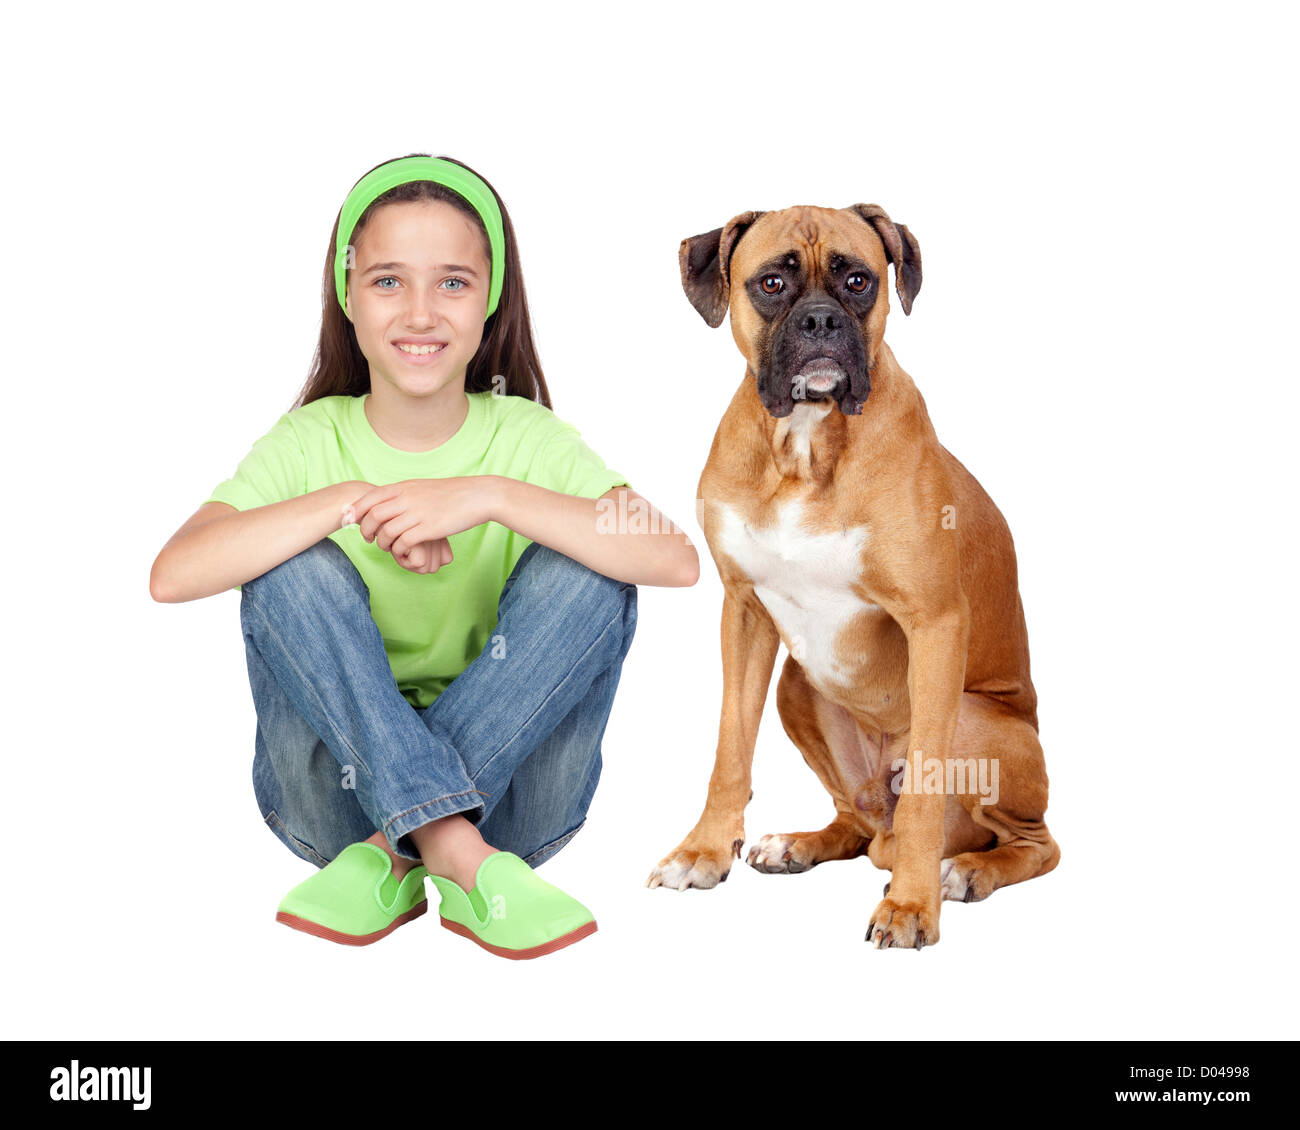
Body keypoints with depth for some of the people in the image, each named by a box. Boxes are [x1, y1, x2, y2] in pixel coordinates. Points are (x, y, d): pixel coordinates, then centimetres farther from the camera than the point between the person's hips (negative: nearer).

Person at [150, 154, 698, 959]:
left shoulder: (529, 440, -6)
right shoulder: (309, 442, -4)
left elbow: (678, 560, -24)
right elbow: (173, 575, -22)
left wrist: (489, 495, -31)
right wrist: (348, 502, -27)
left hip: (510, 784, 0)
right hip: (341, 788, 0)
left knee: (590, 574, -22)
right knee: (291, 571, -23)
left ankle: (394, 856, -24)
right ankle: (459, 860, -30)